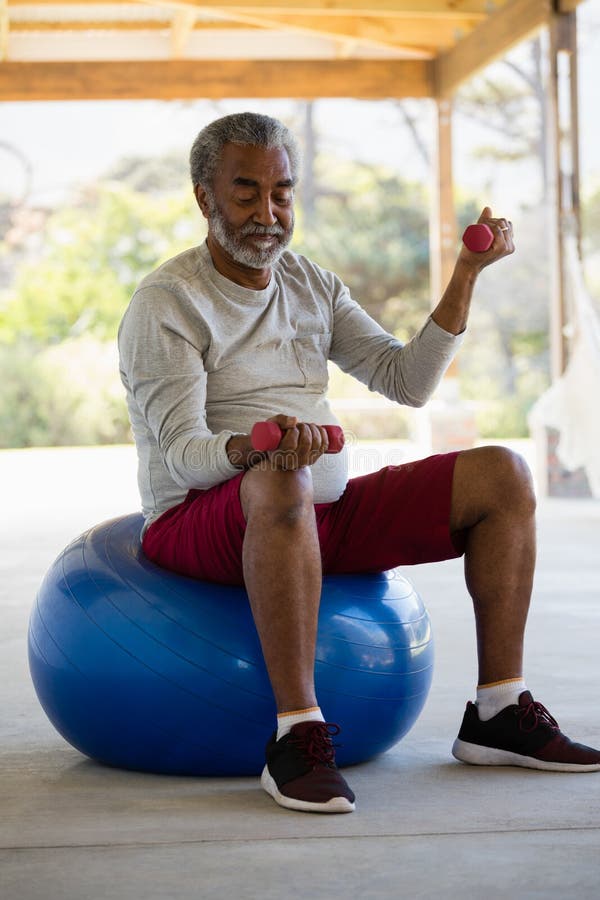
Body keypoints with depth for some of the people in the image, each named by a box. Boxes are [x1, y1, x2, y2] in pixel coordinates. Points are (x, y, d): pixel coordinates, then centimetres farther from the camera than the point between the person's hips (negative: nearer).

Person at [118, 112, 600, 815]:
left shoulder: (312, 285, 14)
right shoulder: (165, 303, -8)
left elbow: (407, 381, 11)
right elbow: (183, 457, -18)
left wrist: (466, 273, 4)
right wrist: (256, 447, -40)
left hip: (325, 513, 7)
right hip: (200, 521, -7)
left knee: (502, 476, -6)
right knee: (281, 484, -42)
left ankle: (497, 714, -6)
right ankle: (298, 736, -38)